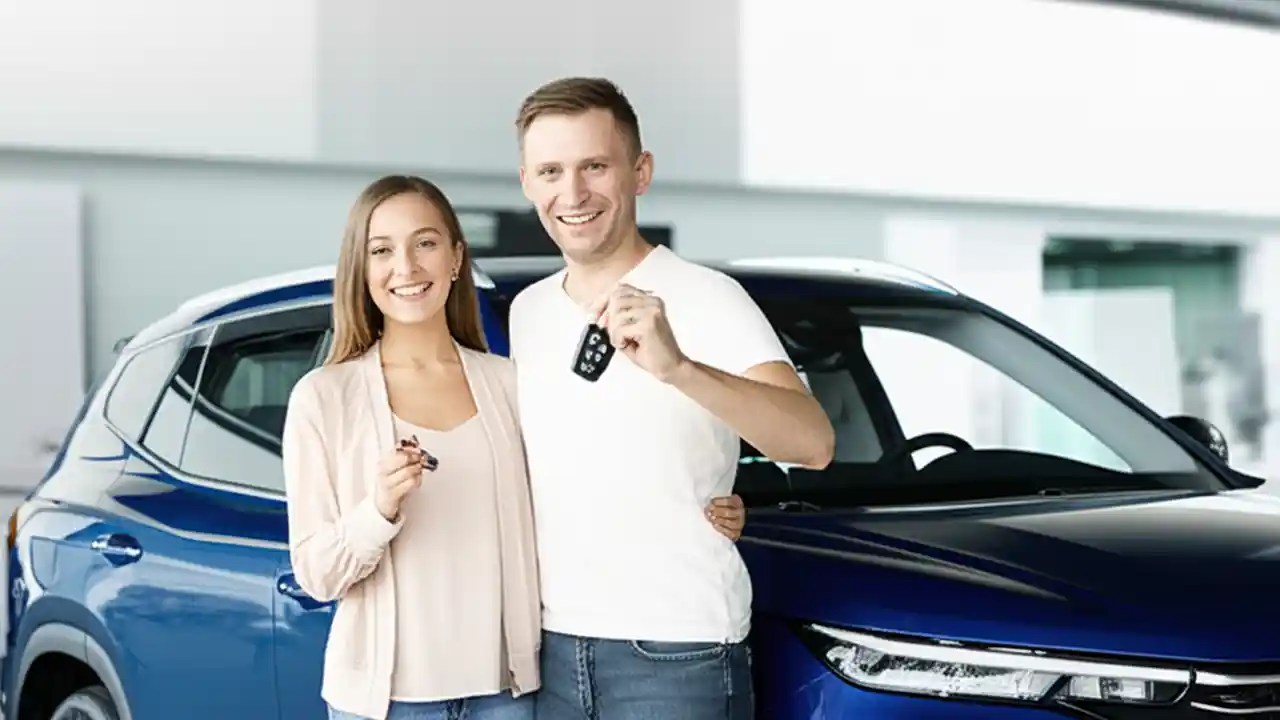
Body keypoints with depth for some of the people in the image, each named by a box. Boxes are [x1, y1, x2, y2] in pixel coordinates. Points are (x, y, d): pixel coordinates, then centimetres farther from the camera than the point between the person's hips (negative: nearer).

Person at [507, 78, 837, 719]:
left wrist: (677, 368, -40)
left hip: (678, 655, -5)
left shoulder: (705, 298, -11)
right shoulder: (527, 310, 9)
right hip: (552, 648, 5)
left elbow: (813, 442, -25)